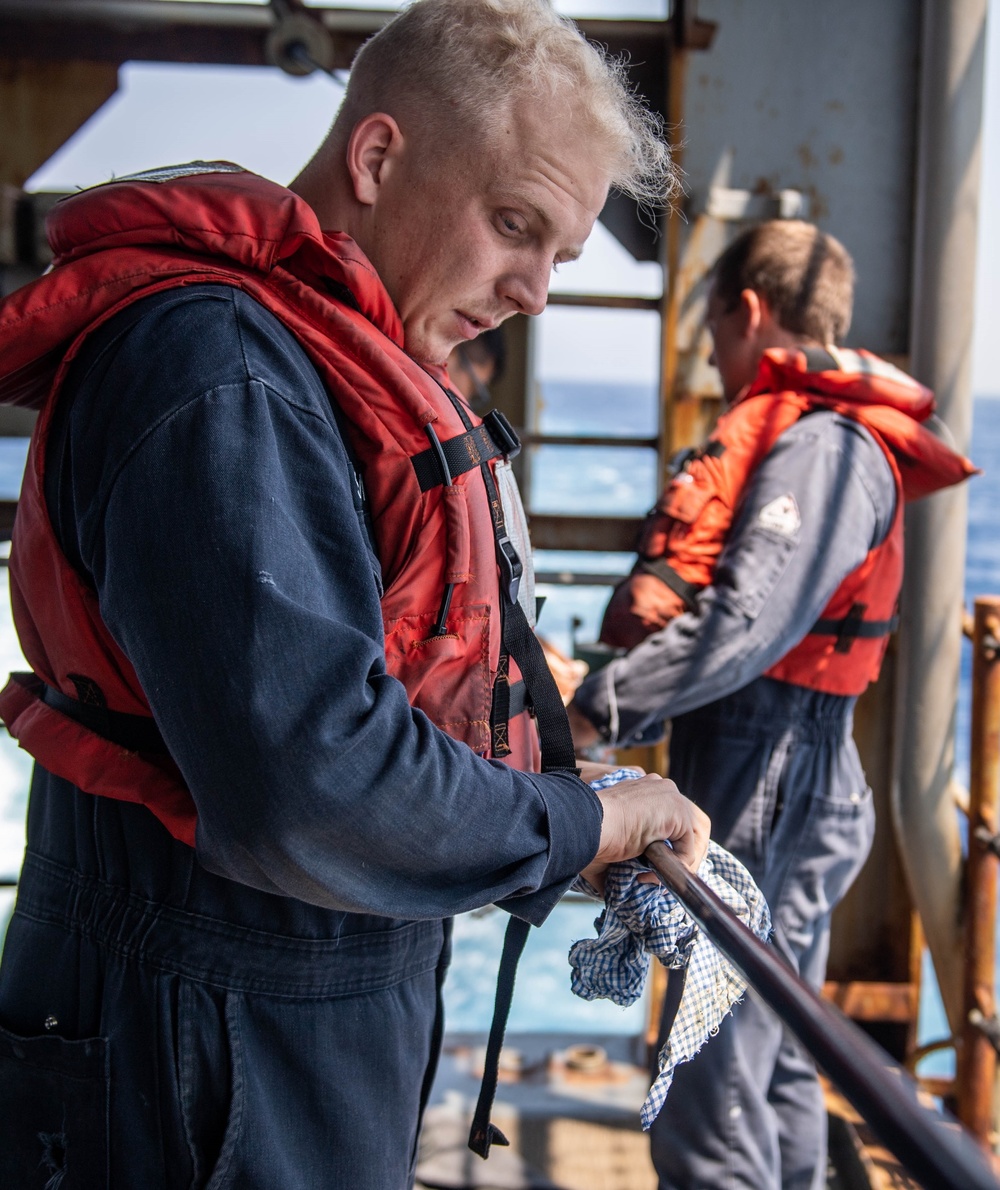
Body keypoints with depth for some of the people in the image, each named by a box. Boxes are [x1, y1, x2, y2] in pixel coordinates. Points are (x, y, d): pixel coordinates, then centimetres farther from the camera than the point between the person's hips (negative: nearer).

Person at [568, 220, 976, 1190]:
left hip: (768, 783, -10)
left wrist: (595, 710, -29)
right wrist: (638, 602, -1)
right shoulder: (771, 432, 20)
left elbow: (752, 623, -28)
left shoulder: (824, 443, -14)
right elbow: (664, 585, 16)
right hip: (739, 759, 10)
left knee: (709, 1103, -8)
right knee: (770, 1062, 20)